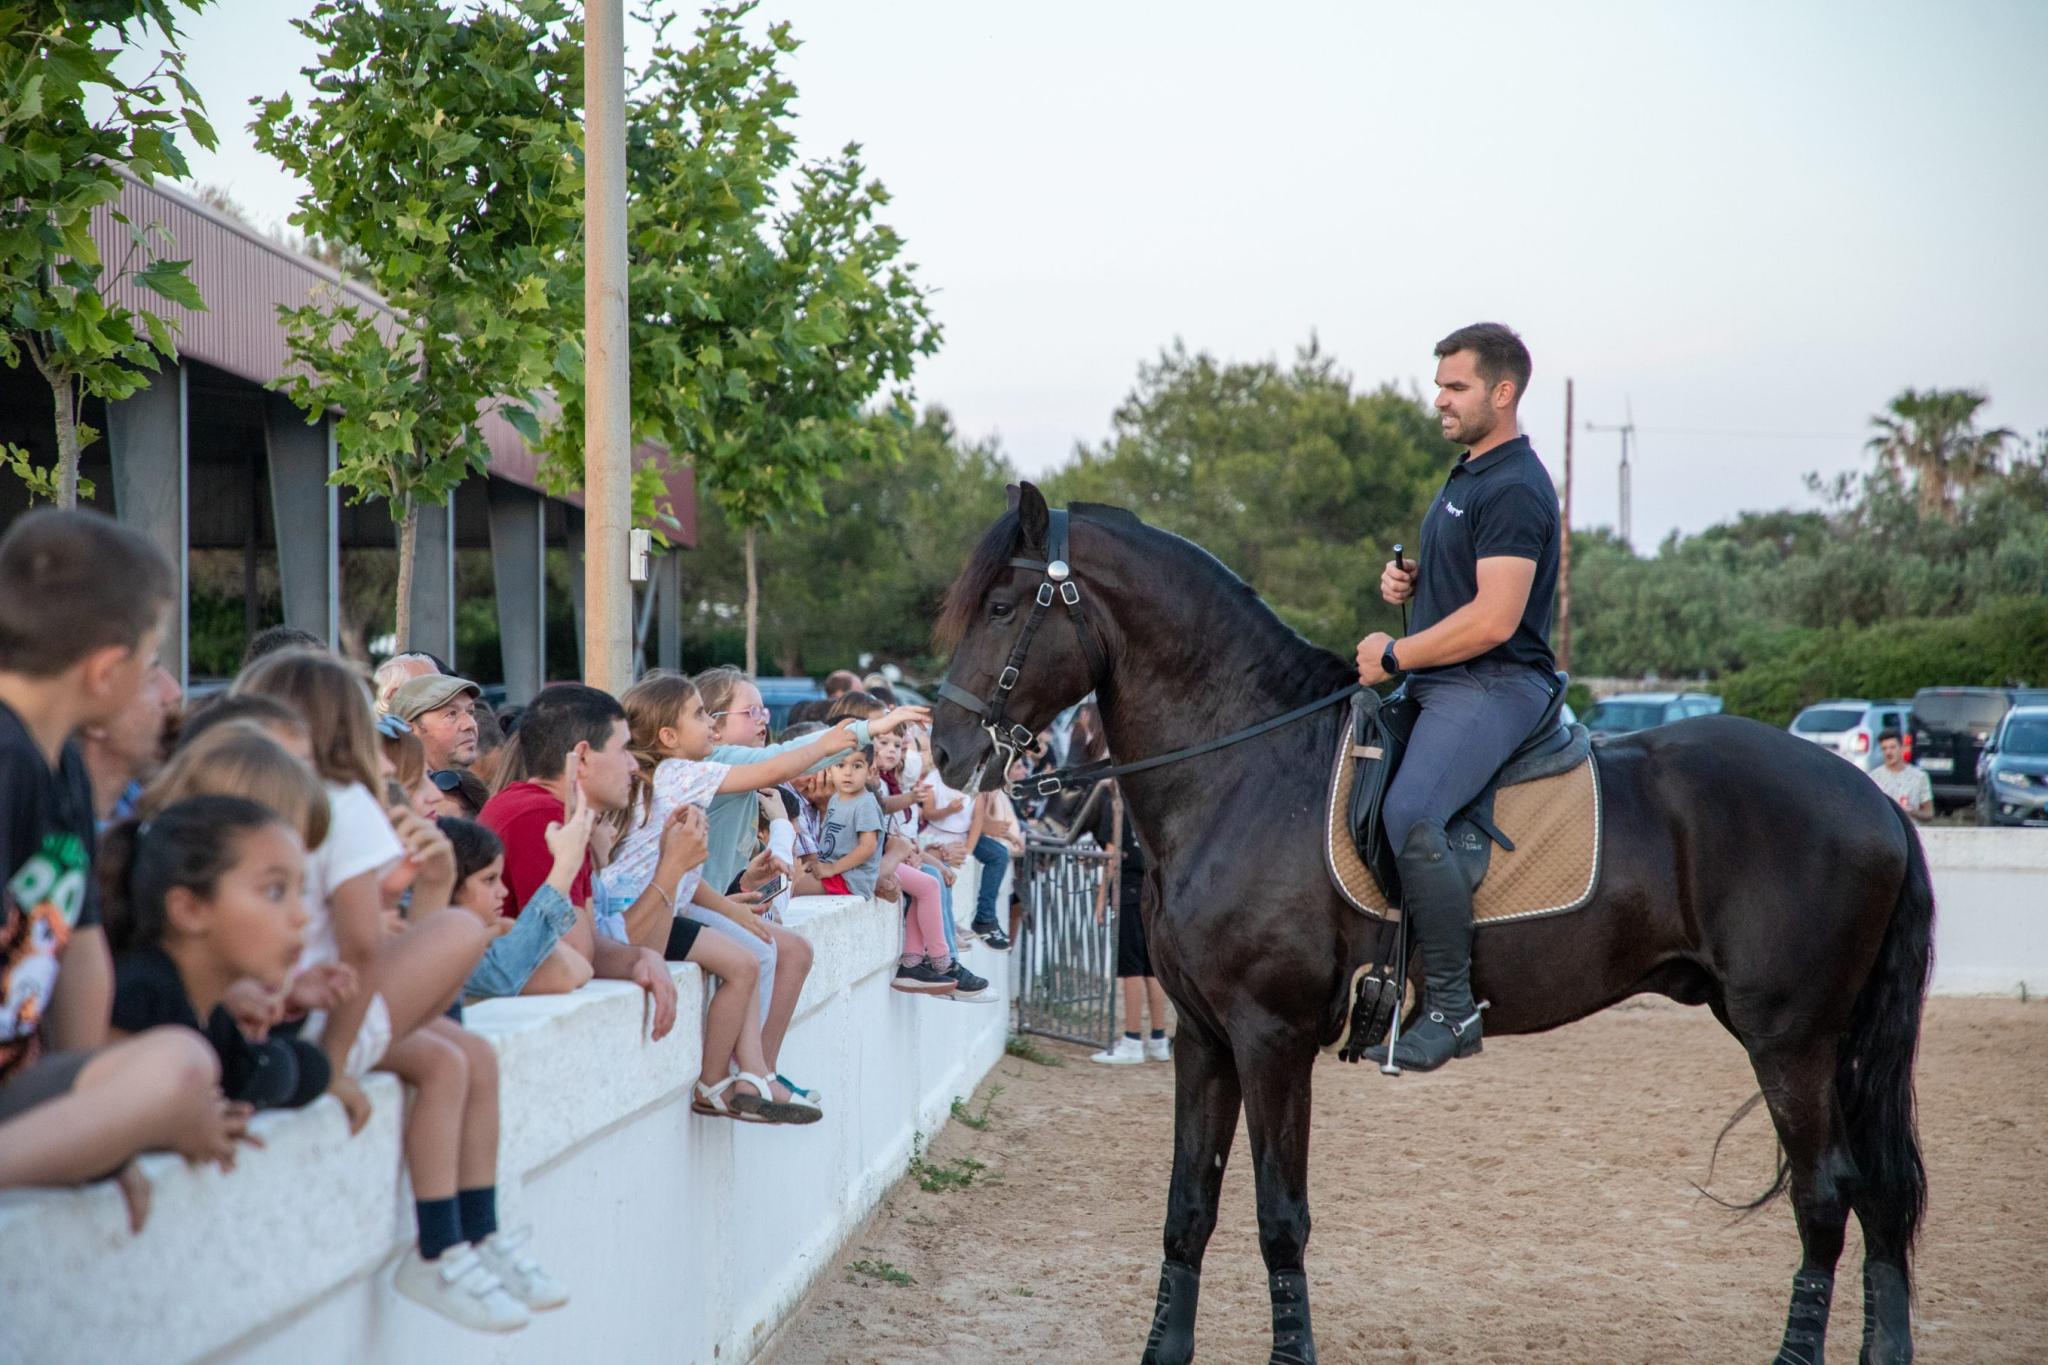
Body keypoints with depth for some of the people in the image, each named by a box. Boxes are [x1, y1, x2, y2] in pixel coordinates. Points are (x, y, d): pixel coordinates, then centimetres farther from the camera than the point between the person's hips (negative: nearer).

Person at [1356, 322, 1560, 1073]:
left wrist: (1393, 656, -14)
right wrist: (1409, 578, 10)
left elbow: (1494, 618, -22)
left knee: (1408, 816, -32)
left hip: (1494, 686, -11)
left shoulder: (1514, 489, -14)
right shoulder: (1467, 474, 18)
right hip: (1440, 685, 11)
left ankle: (1451, 1006, -26)